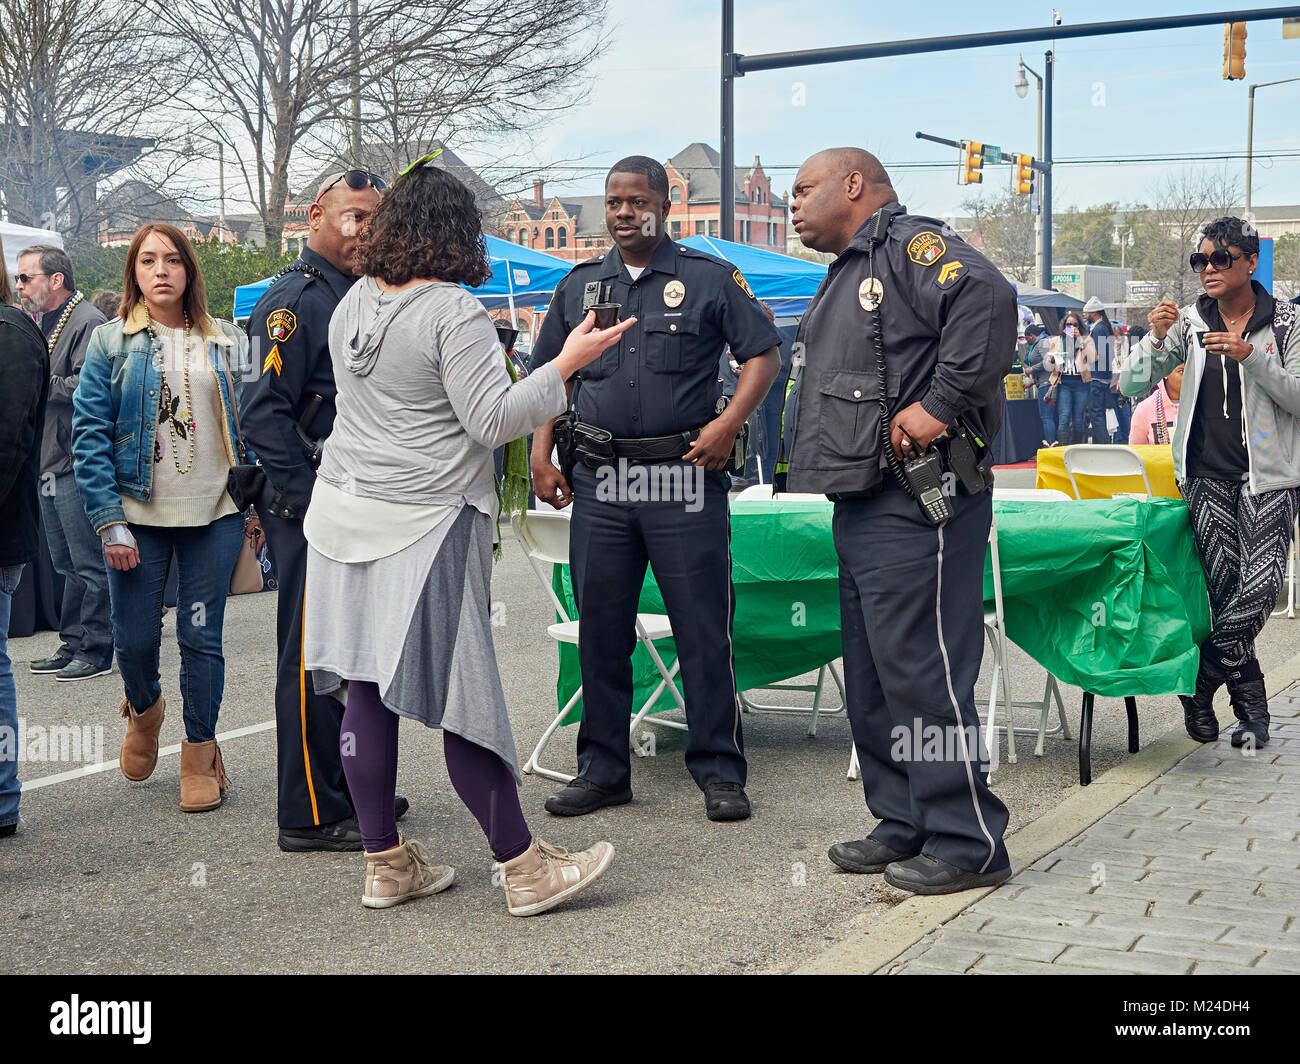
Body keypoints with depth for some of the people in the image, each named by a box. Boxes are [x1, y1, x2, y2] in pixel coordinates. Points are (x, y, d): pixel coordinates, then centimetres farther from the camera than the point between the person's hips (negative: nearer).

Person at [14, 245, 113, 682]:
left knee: (89, 564, -4)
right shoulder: (41, 323, 18)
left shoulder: (88, 323, -12)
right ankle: (72, 645, 22)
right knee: (66, 564, 15)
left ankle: (96, 651, 2)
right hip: (49, 463, 10)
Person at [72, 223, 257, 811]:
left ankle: (200, 752, 18)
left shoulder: (228, 342, 8)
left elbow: (249, 426, 12)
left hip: (214, 513, 1)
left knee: (201, 636, 2)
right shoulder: (112, 342, 2)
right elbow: (90, 434, -3)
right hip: (138, 515, -1)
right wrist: (109, 521, -10)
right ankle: (143, 708, 37)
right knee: (135, 638, 4)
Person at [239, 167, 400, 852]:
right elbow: (263, 412, -19)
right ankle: (309, 816, 4)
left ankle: (348, 788, 28)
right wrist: (310, 501, -20)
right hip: (312, 510, -9)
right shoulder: (294, 298, -11)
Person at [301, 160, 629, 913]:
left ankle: (386, 864, 19)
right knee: (460, 696, -3)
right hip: (425, 523, -7)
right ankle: (524, 867, 7)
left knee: (368, 691, 9)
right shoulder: (453, 312, -12)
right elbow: (493, 420, -14)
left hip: (346, 508, 7)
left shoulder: (352, 304, 10)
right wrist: (567, 364, -8)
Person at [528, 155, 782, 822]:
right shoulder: (580, 284, 15)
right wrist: (541, 454, 8)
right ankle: (602, 769, 19)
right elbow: (548, 376, 19)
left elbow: (763, 353, 2)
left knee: (703, 630, -1)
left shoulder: (709, 278, 4)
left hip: (685, 476, -3)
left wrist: (729, 422, -11)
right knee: (600, 629, 8)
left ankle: (719, 772, 8)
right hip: (598, 480, 4)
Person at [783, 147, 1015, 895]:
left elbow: (989, 299, -27)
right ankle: (905, 825, 24)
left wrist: (941, 405, -25)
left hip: (916, 505, -11)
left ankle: (968, 842, 1)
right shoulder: (850, 274, 23)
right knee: (872, 677, 14)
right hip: (862, 505, 11)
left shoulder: (912, 244, -8)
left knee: (922, 672, -8)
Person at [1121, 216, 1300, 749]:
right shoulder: (1190, 322, 6)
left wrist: (1250, 357, -18)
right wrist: (1156, 339, -16)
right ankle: (1252, 710, 5)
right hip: (1207, 473, 1)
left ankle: (1199, 683, 7)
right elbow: (1131, 386, 2)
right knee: (1227, 586, -9)